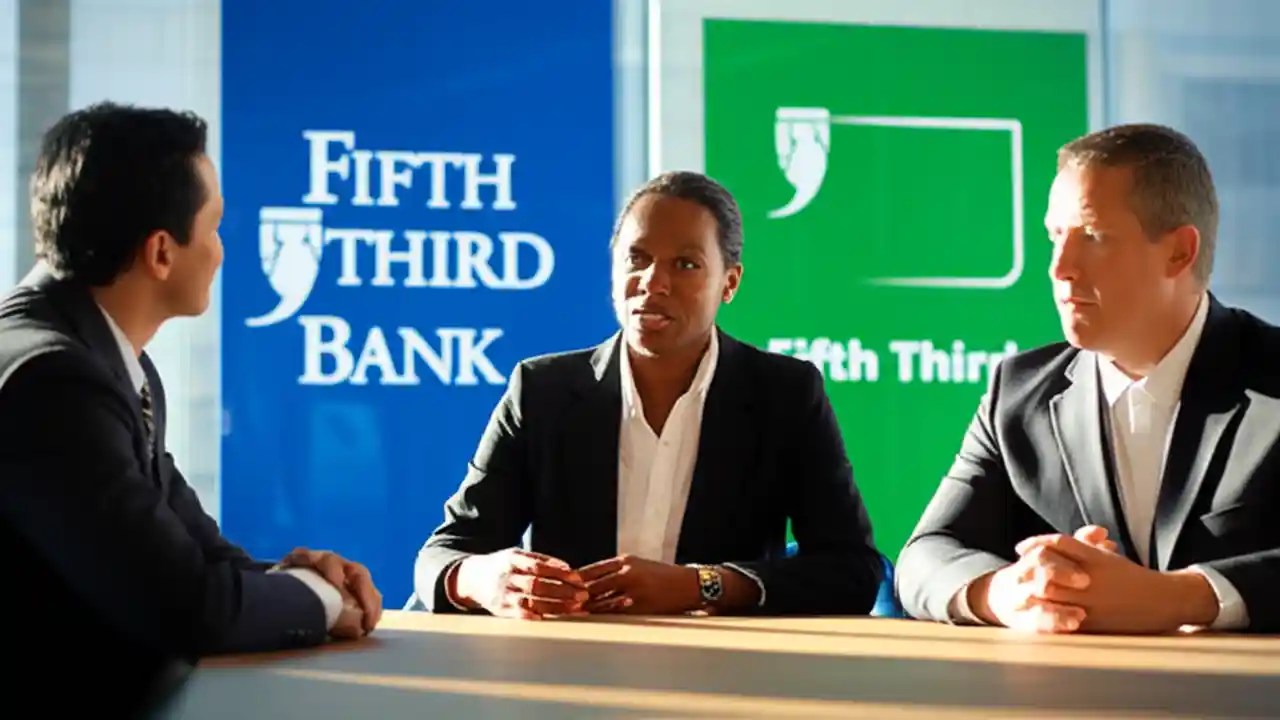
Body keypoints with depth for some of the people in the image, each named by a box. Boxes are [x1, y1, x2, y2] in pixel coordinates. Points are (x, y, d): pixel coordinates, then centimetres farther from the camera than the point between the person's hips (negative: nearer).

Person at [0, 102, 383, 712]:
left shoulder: (109, 356, 6)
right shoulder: (50, 380, -22)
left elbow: (182, 542, 11)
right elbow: (190, 606, -21)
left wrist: (281, 575, -5)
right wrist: (313, 595, -5)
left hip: (111, 687, 8)